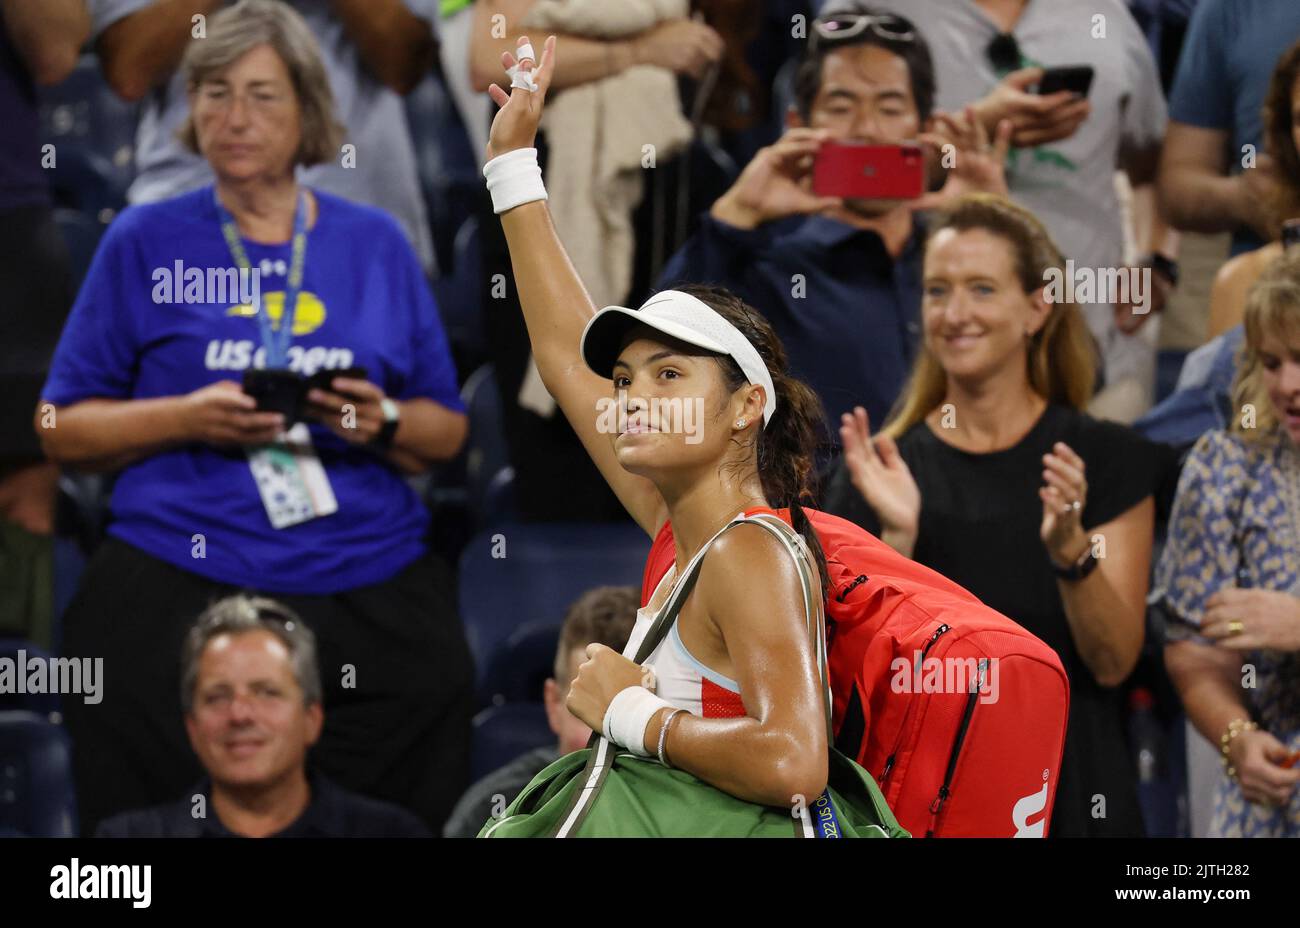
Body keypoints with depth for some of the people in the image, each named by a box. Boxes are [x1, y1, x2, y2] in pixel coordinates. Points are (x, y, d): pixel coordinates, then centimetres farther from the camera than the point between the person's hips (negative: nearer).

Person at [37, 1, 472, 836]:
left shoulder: (375, 244, 14)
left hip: (369, 584, 1)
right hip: (176, 587, -1)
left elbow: (447, 432, 16)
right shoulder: (147, 243, 9)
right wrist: (188, 419, -8)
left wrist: (384, 424, -6)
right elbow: (62, 428, 8)